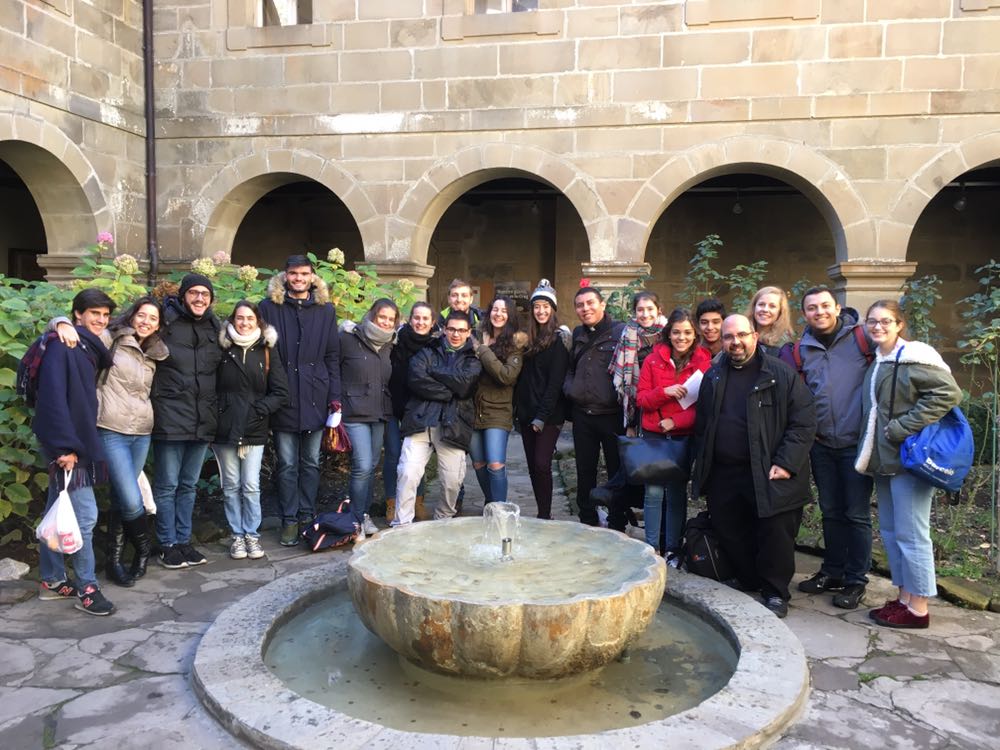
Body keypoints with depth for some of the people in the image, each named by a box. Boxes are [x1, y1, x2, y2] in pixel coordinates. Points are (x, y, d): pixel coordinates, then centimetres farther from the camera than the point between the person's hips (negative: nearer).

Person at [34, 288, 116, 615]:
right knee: (85, 515, -6)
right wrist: (63, 445, -24)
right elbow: (53, 396, -21)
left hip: (77, 441, 9)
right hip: (66, 443, -9)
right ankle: (87, 588, 3)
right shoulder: (61, 345, -13)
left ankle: (52, 581, 24)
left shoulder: (90, 349, 14)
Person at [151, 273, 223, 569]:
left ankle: (184, 541, 24)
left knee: (189, 484, 14)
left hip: (203, 420, 5)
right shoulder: (165, 323, -7)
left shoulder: (215, 328, 9)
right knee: (167, 485, 3)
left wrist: (217, 411, 13)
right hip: (170, 418, -5)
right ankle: (168, 545, 15)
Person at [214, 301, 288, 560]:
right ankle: (237, 535, 18)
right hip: (225, 429, 0)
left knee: (251, 486, 0)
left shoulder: (267, 352, 3)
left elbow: (281, 392, 1)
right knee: (231, 485, 7)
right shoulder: (222, 349, 2)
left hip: (254, 430, 0)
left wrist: (258, 410, -8)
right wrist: (217, 413, -7)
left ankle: (252, 534, 13)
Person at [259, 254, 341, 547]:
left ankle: (307, 516, 22)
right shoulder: (269, 308, 1)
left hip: (315, 399, 2)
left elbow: (332, 358, 8)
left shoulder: (325, 310, 8)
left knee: (311, 463, 11)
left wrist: (334, 398, 3)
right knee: (287, 465, 5)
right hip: (284, 401, -2)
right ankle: (289, 520, 15)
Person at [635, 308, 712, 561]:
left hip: (684, 436, 0)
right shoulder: (653, 360, 1)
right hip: (654, 434, 1)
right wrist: (665, 392, -18)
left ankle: (672, 548, 20)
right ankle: (652, 547, 12)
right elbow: (641, 398, 0)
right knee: (654, 491, -1)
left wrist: (675, 421, -15)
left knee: (677, 492, 8)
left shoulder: (703, 362, -3)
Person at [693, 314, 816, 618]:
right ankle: (748, 582, 30)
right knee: (729, 535, 11)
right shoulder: (713, 377, 11)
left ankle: (776, 592, 17)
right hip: (723, 476, 5)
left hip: (768, 476, -5)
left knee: (774, 535, -1)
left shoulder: (782, 374, -5)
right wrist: (702, 466, 11)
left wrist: (786, 463, -15)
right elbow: (701, 426, 17)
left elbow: (804, 422, -9)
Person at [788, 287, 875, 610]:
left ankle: (855, 580, 16)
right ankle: (832, 572, 29)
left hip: (857, 443, -4)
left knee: (857, 515, 4)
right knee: (831, 512, 15)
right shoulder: (799, 350, 6)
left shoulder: (862, 338, -6)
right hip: (821, 445, 4)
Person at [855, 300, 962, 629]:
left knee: (910, 534, -2)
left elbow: (948, 392, -21)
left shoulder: (913, 358, -12)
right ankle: (904, 598, 26)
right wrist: (870, 450, 11)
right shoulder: (877, 362, 14)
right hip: (883, 460, 9)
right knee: (890, 531, 14)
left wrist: (903, 428, -21)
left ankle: (917, 609, 8)